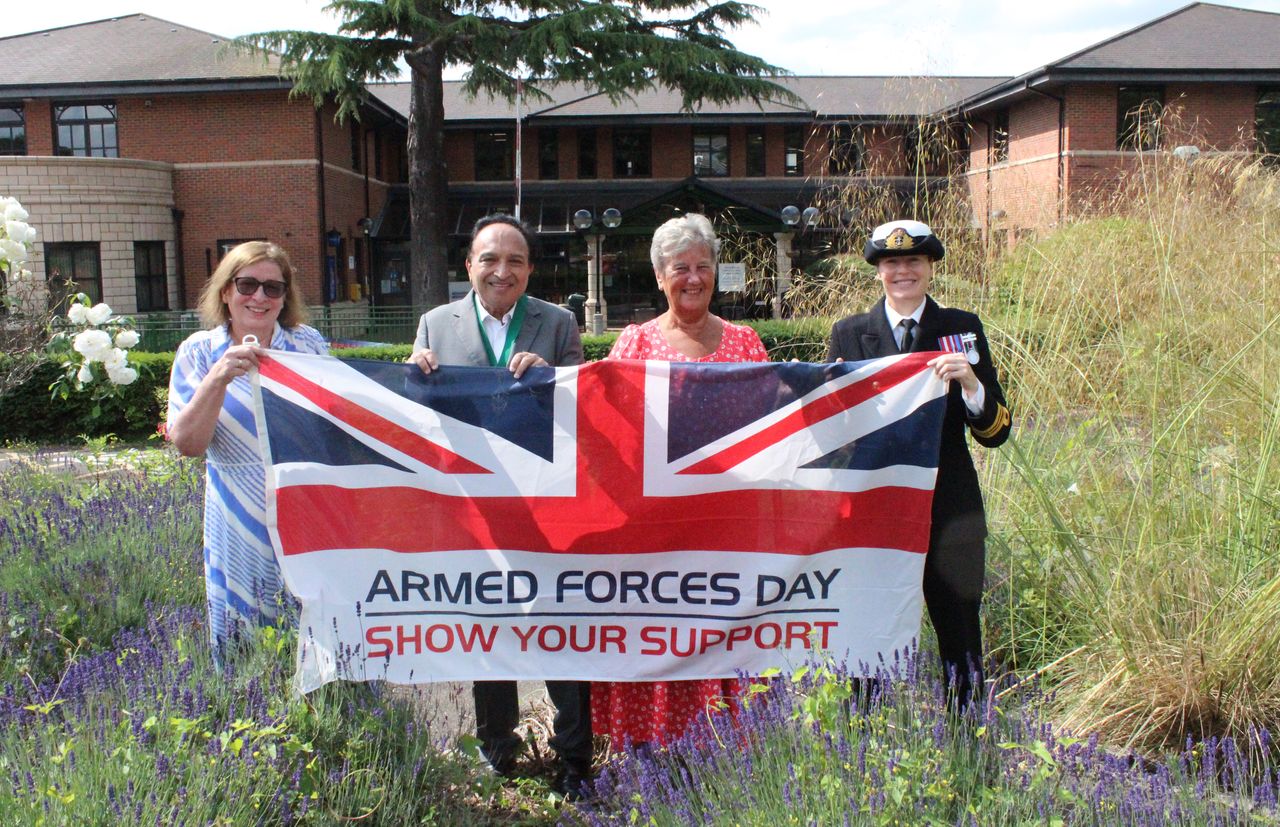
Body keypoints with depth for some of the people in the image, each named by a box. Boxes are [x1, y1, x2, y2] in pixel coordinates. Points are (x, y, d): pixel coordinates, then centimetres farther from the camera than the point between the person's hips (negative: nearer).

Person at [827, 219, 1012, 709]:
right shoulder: (848, 334, 8)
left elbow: (995, 433, 2)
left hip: (950, 509, 0)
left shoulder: (963, 329, 6)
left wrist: (970, 382, -16)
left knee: (959, 634, 3)